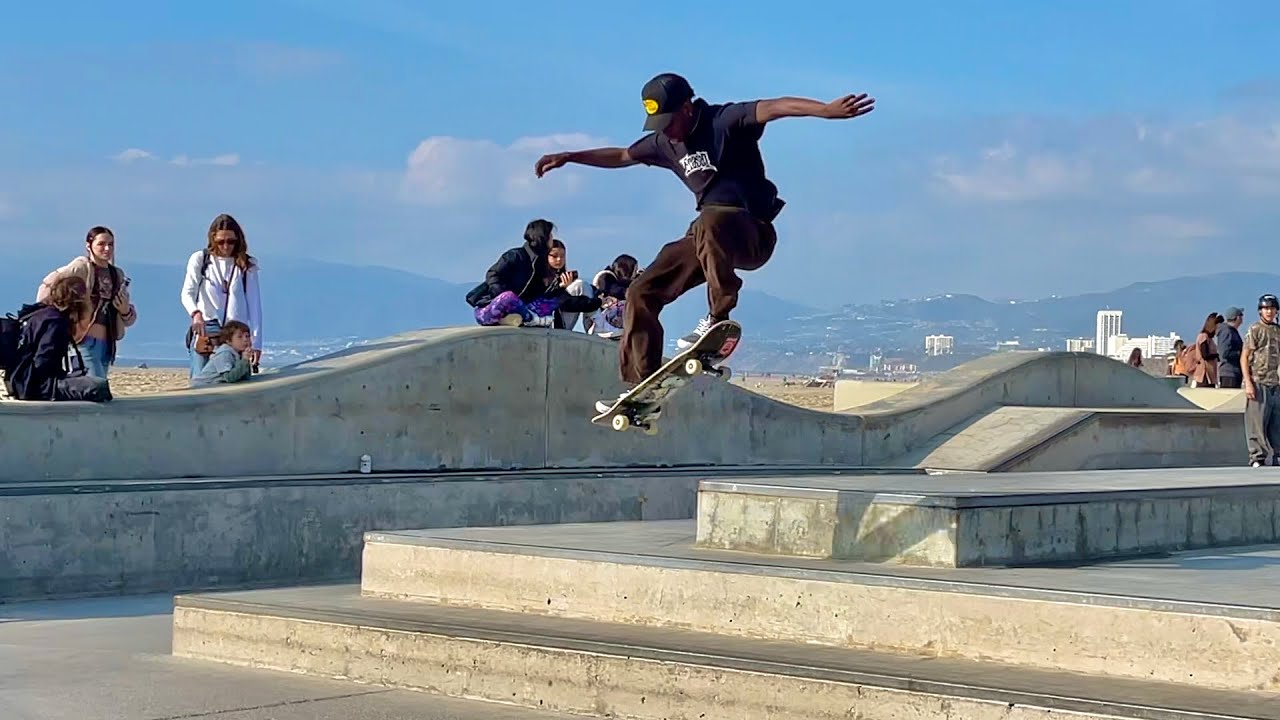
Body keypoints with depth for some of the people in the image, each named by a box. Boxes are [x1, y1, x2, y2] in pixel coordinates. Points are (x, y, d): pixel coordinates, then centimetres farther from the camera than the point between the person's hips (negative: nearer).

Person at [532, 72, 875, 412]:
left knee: (709, 224, -41)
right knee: (642, 293, 0)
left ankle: (718, 317, -31)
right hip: (707, 239, 8)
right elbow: (621, 156, 28)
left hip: (753, 234, -8)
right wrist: (568, 157, 28)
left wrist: (828, 110, -44)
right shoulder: (665, 143, 11)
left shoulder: (725, 121, -12)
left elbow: (775, 107, -28)